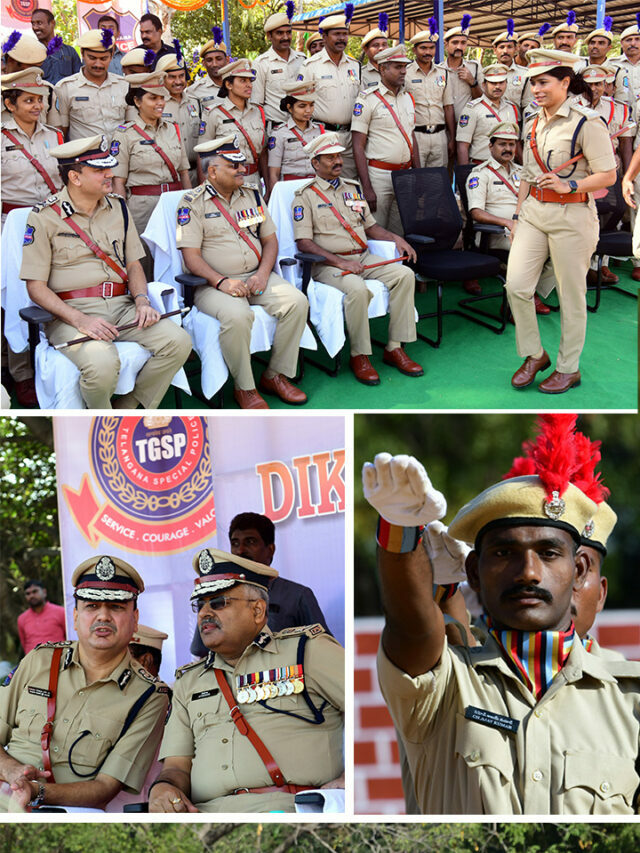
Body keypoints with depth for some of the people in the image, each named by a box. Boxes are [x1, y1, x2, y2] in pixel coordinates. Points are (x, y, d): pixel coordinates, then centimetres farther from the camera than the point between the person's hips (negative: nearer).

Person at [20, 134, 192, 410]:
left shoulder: (118, 208, 14)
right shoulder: (44, 217, -2)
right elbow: (35, 286, -5)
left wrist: (142, 301, -4)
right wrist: (80, 319, -19)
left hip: (122, 306, 5)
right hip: (70, 312, -5)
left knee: (178, 341, -19)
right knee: (102, 363, -35)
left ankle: (128, 408, -2)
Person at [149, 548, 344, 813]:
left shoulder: (306, 650, 11)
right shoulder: (188, 683, 28)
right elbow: (177, 765, 19)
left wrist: (347, 781, -11)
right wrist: (163, 787, -6)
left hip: (291, 805, -5)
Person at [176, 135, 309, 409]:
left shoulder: (252, 196, 14)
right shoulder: (192, 202, -2)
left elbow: (270, 240, 14)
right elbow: (191, 255, -9)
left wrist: (263, 274, -5)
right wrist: (222, 282, -22)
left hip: (256, 277, 5)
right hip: (214, 284, -5)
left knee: (296, 302, -19)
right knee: (236, 315, -36)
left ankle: (275, 376, -6)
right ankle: (244, 388, -17)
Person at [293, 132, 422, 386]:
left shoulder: (353, 188, 20)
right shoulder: (306, 195, -1)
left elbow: (370, 226, 25)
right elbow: (303, 242, -10)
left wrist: (395, 238, 4)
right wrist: (340, 262, -20)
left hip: (363, 257, 6)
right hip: (327, 264, -6)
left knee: (404, 274, -17)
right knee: (357, 289, -35)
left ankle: (394, 348, -13)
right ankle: (359, 356, -19)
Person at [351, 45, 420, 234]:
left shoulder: (407, 98, 14)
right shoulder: (367, 98, -6)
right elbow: (358, 146, -10)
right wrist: (366, 188, -16)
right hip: (379, 174, -6)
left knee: (401, 233, 8)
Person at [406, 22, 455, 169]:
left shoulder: (443, 74, 13)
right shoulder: (404, 73, 0)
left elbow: (448, 108, 14)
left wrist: (452, 139, 10)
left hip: (439, 135, 4)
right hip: (415, 135, -4)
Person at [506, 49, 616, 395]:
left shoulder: (587, 123, -10)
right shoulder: (533, 125, 12)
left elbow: (608, 175, -11)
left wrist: (569, 185, -23)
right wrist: (518, 216, 17)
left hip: (571, 215, -6)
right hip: (533, 211, 6)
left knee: (571, 294, 4)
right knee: (516, 285, -2)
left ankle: (569, 368, 18)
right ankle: (534, 354, 18)